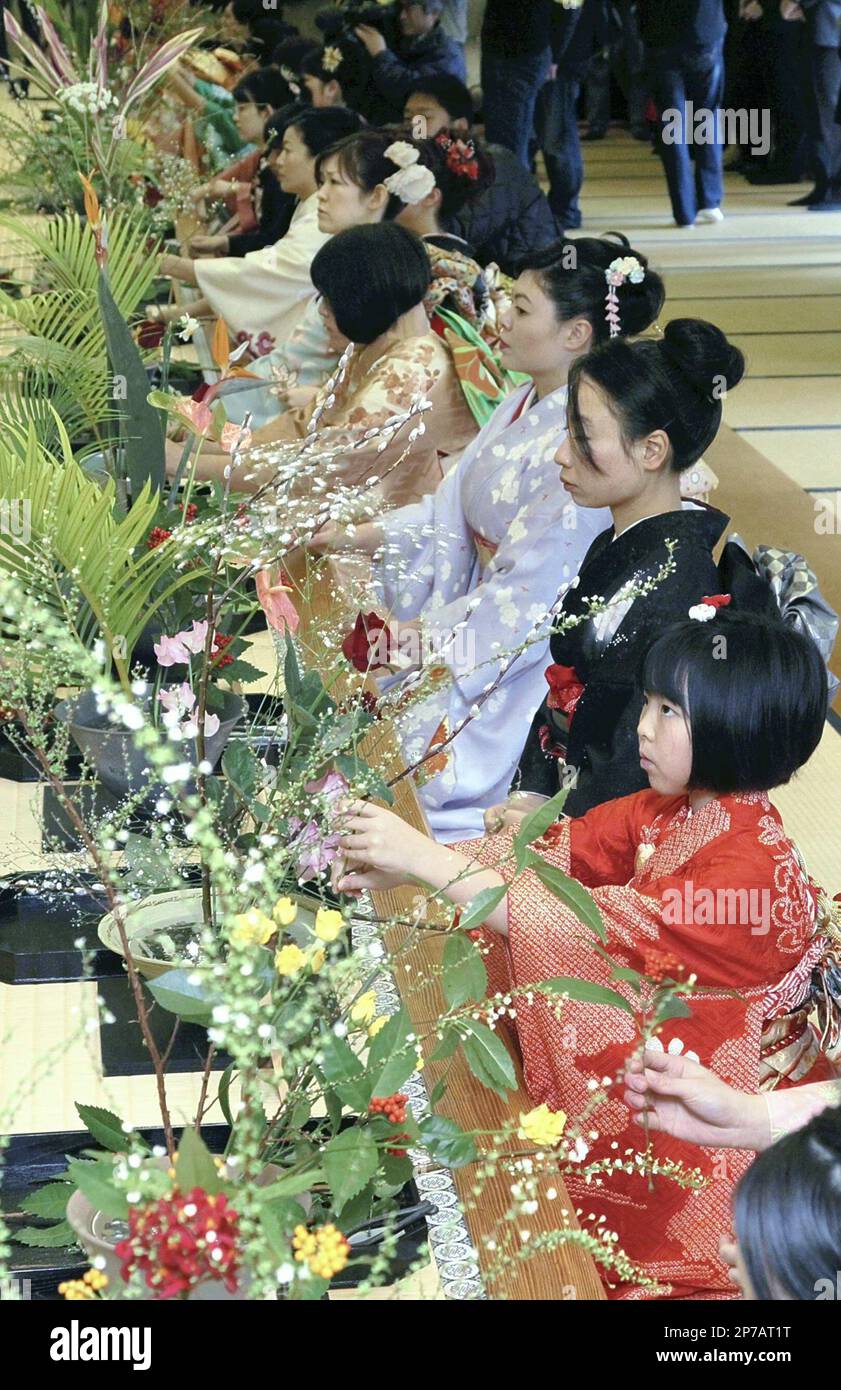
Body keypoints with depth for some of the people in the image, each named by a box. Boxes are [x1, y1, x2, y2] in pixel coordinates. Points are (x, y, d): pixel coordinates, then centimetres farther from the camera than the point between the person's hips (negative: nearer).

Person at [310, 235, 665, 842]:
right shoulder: (524, 406, 3)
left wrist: (411, 636, -18)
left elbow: (530, 597, -24)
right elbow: (450, 515, 12)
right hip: (485, 621, 9)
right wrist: (353, 538, 5)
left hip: (538, 662, -9)